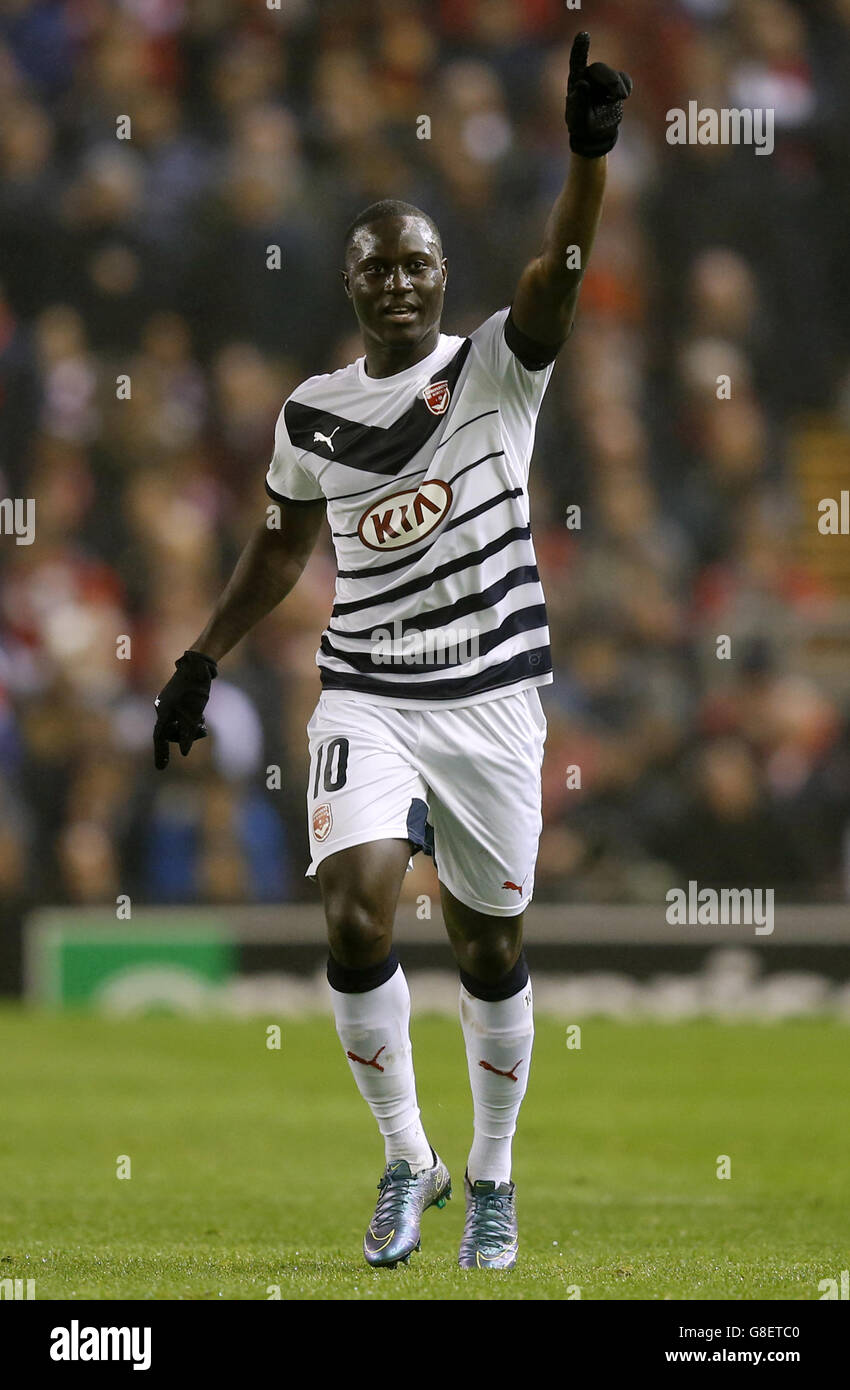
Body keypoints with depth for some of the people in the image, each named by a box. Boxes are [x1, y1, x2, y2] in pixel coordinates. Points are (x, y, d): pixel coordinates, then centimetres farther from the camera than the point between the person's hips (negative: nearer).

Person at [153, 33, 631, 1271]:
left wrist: (590, 154, -39)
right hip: (367, 699, 1)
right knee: (355, 913, -18)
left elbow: (559, 277, -23)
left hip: (491, 701, -1)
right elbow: (283, 546, 21)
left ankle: (492, 1176, 26)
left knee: (489, 948, 7)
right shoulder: (311, 416, 5)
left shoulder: (497, 370, -4)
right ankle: (408, 1158, 0)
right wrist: (203, 661, 17)